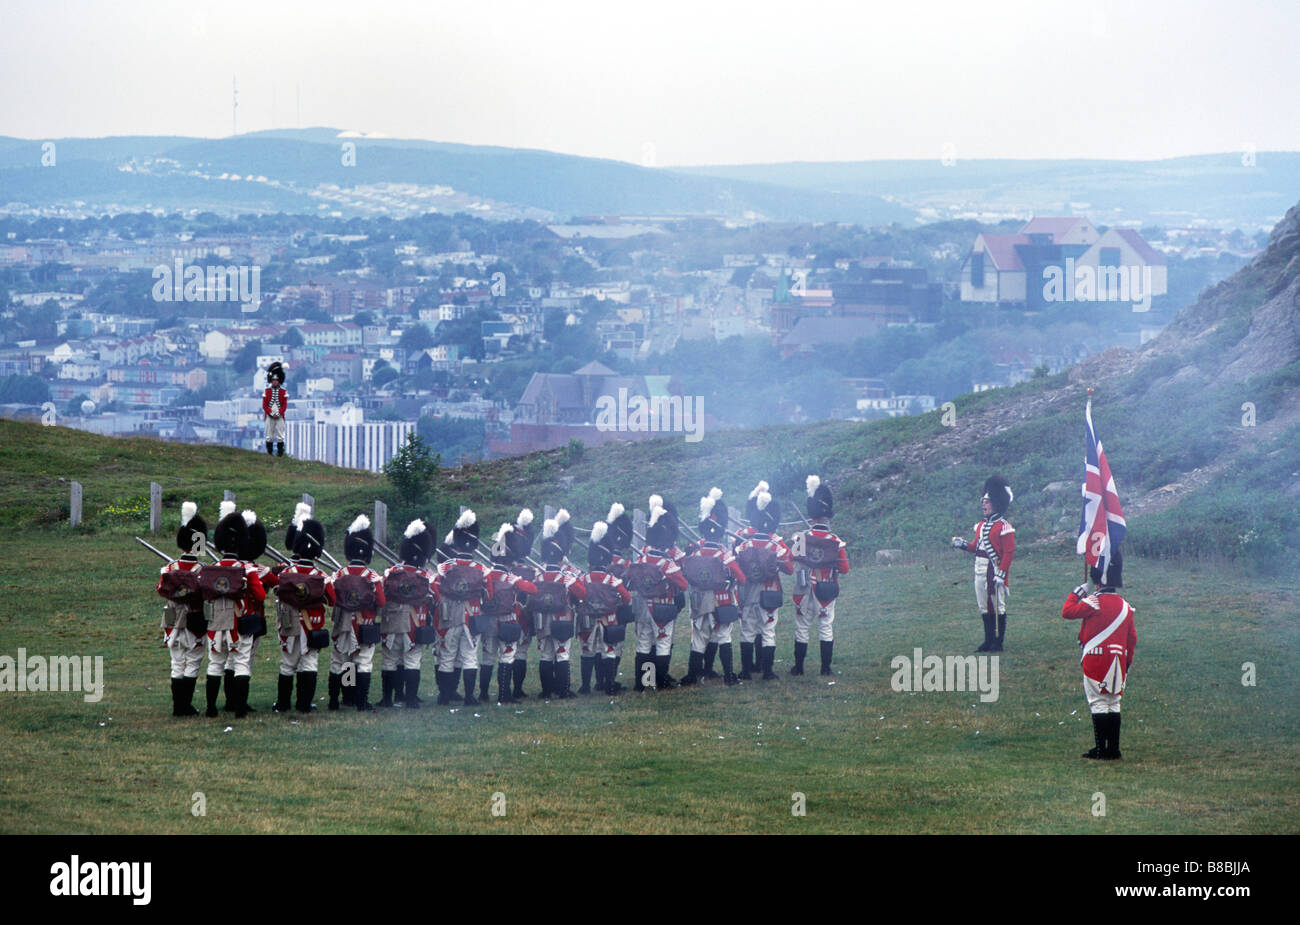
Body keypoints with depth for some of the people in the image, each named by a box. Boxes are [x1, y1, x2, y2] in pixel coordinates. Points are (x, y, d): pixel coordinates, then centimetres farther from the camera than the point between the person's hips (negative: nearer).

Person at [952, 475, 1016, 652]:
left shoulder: (1004, 527, -12)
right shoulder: (982, 525, 13)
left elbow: (1009, 552, -14)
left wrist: (1001, 573, -20)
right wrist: (963, 545, 2)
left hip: (995, 571, -8)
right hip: (980, 571, 8)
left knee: (998, 607, -1)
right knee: (984, 606, 11)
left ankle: (998, 643, 5)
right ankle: (988, 641, 18)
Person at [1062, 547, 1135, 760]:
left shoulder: (1094, 602, -12)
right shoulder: (1125, 606, 9)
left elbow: (1068, 612, -9)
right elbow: (1132, 637, 13)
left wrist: (1076, 594, 8)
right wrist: (1127, 663, 21)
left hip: (1096, 660, -6)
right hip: (1118, 660, 6)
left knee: (1098, 703, -3)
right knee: (1113, 703, 10)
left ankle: (1101, 749, -5)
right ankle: (1113, 749, 11)